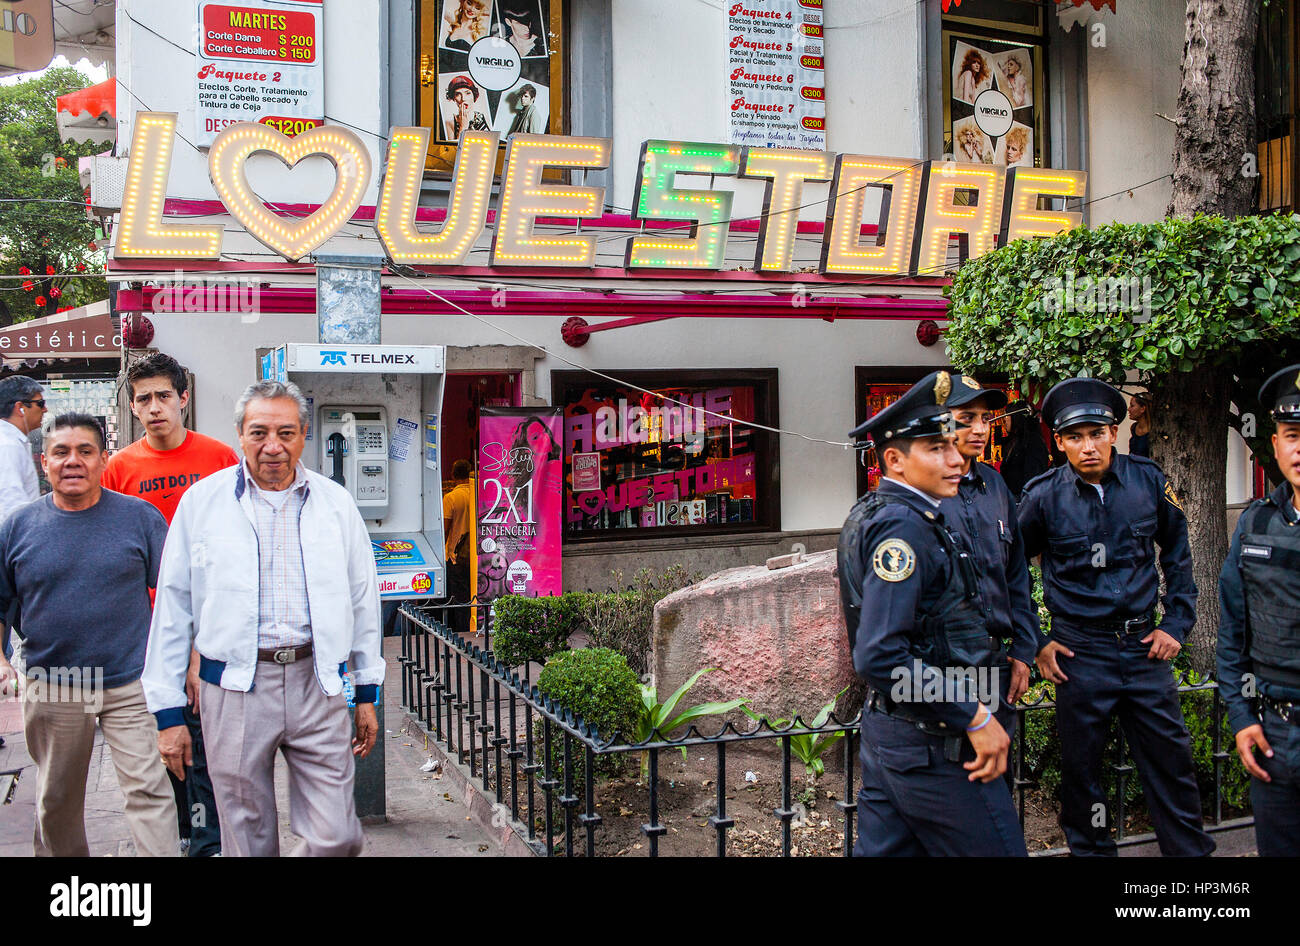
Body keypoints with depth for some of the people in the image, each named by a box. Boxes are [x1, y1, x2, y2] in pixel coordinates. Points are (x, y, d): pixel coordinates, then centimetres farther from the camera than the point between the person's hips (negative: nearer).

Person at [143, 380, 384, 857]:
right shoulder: (201, 501, 3)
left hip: (318, 684, 1)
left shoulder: (336, 503, 7)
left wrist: (367, 693, 15)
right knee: (248, 840, 9)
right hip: (234, 687, -1)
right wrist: (168, 711, 2)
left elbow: (363, 599, 14)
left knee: (337, 839, -1)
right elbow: (172, 608, 4)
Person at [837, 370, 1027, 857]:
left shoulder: (870, 515, 12)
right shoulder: (905, 526, -19)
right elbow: (880, 656, -28)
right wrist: (974, 718, -22)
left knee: (884, 848, 15)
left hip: (884, 729, 10)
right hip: (932, 744, -10)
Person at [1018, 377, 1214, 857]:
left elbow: (1177, 551, 12)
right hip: (1079, 651, -2)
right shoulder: (1043, 495, -7)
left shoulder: (1147, 480, -2)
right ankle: (1090, 849, 27)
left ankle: (1191, 848, 28)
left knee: (1170, 757, 10)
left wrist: (1177, 622, 6)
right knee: (1081, 766, 8)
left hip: (1144, 645, 2)